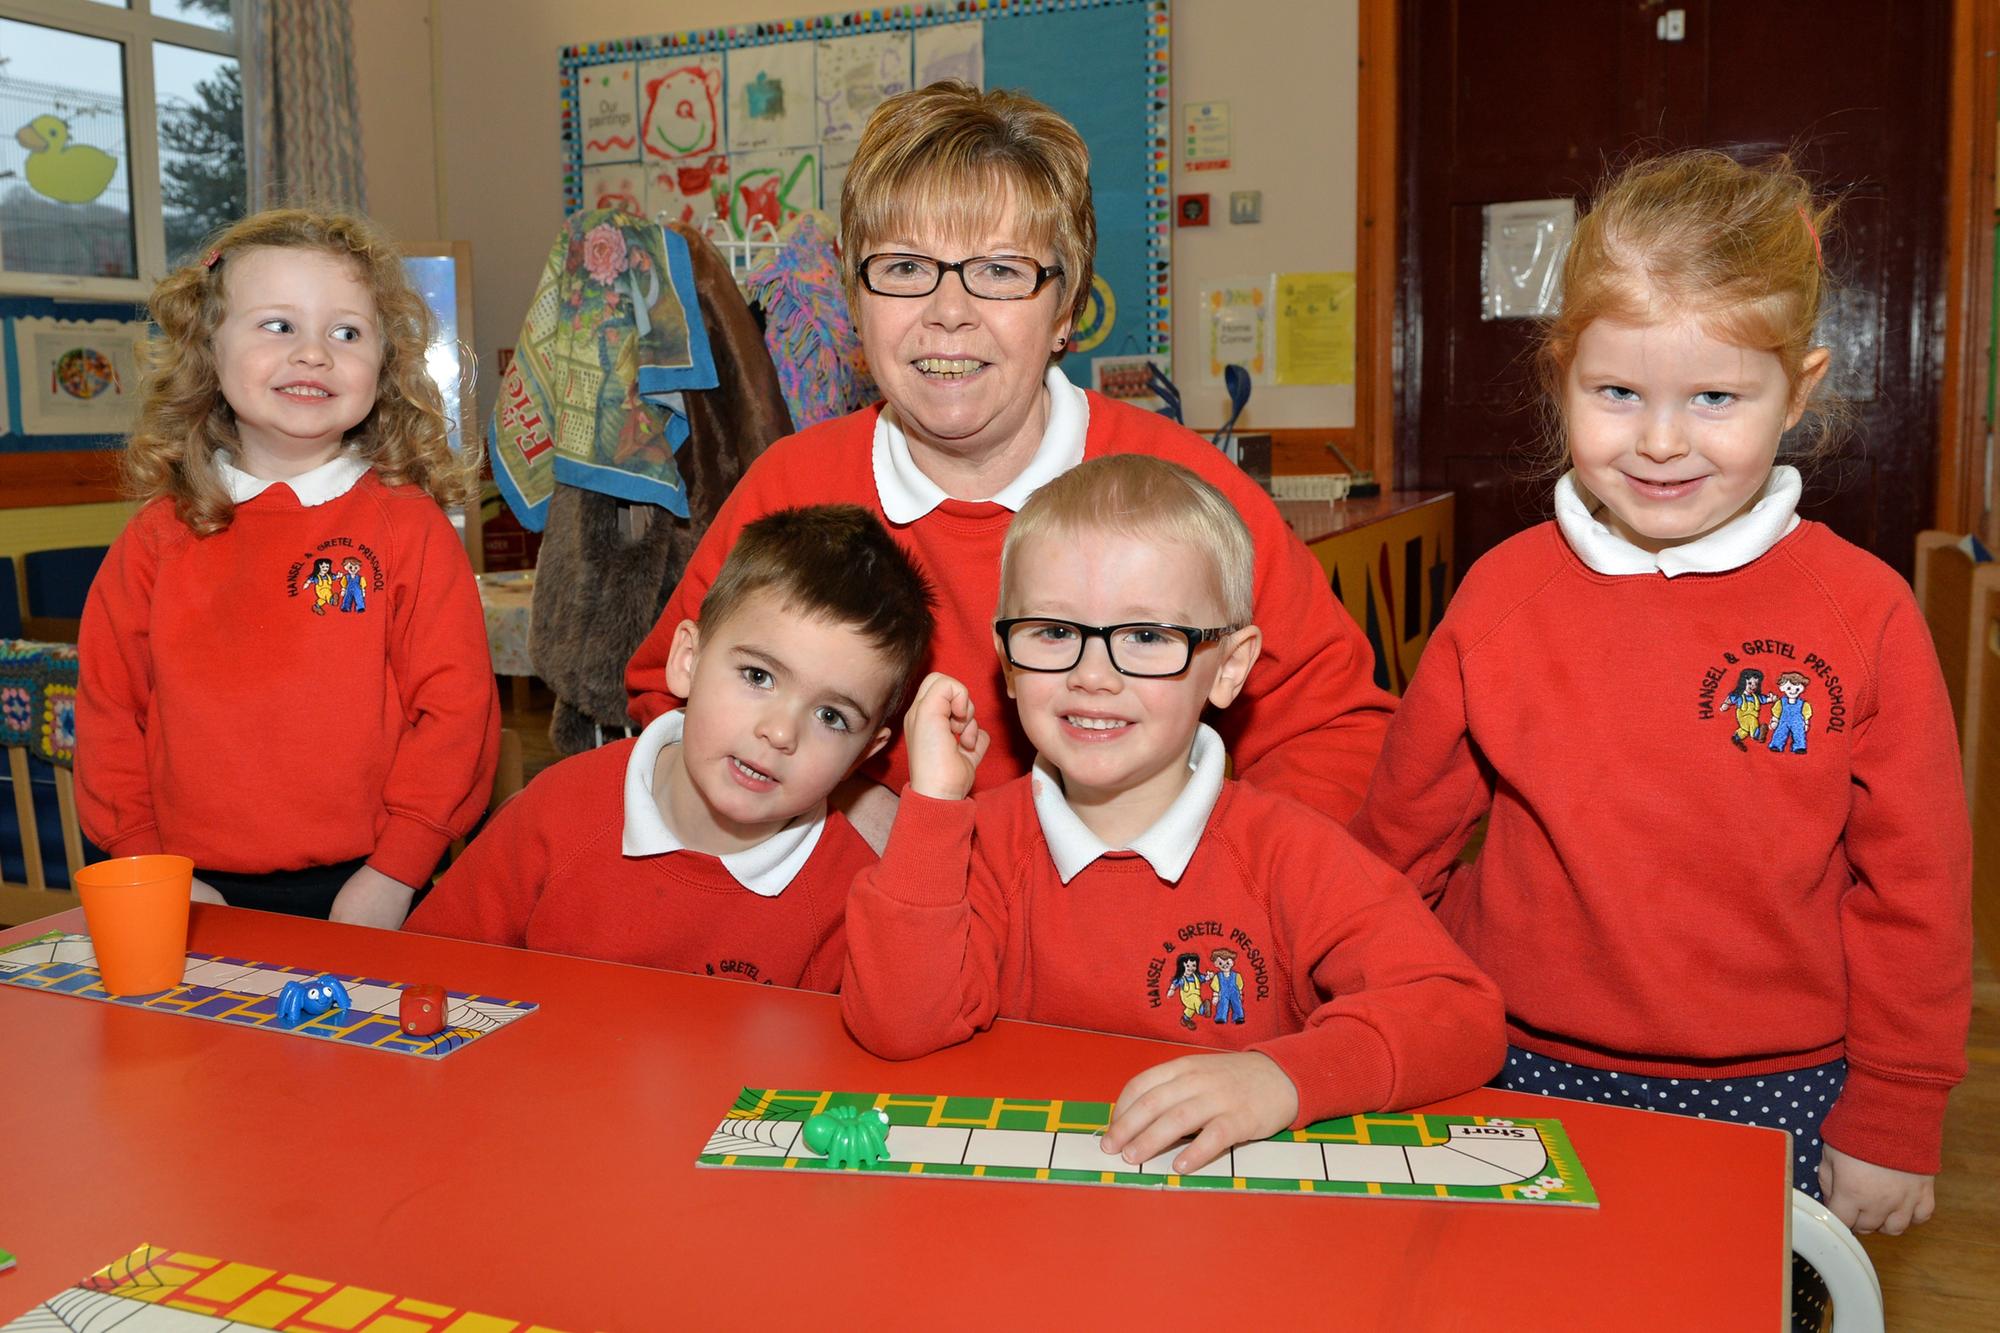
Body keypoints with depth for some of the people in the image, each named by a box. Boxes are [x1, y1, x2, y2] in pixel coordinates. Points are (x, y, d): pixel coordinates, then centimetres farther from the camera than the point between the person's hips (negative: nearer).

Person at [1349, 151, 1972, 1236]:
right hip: (1529, 1080, 1)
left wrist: (1892, 1121, 2)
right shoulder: (1503, 593, -4)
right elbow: (1400, 839, 4)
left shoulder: (1865, 614, -7)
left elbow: (1914, 887, -1)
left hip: (1773, 1100, 0)